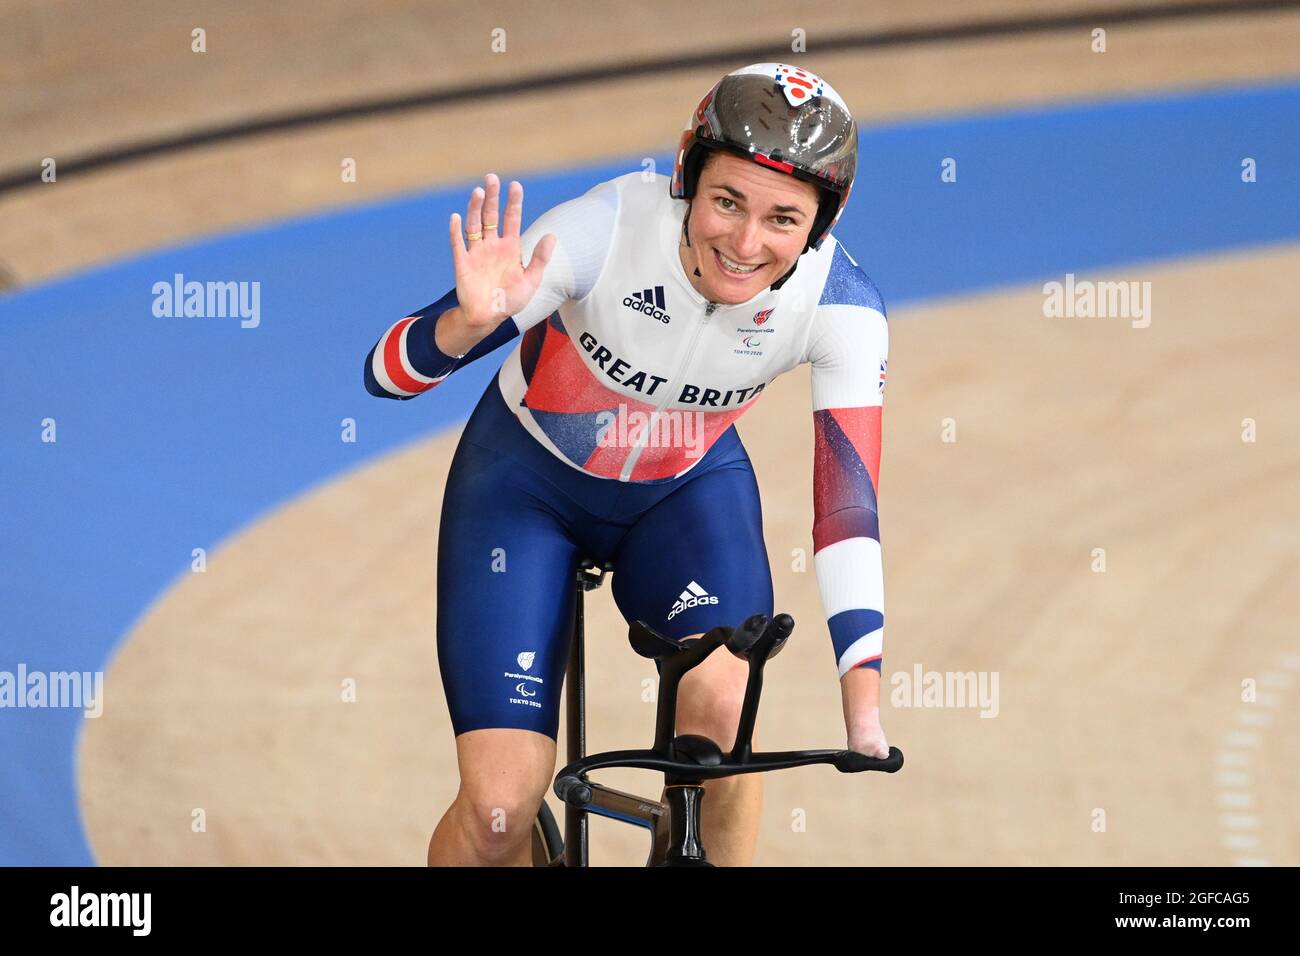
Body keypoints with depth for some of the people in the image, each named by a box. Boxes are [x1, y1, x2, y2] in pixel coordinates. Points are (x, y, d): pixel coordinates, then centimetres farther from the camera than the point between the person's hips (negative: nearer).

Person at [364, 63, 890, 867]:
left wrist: (865, 705, -34)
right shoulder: (609, 228, -32)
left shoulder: (841, 304, -26)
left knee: (722, 704, -29)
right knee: (500, 812, -14)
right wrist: (468, 323, -51)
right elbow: (387, 373, -29)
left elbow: (849, 500, -24)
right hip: (526, 479, -2)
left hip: (689, 486, 2)